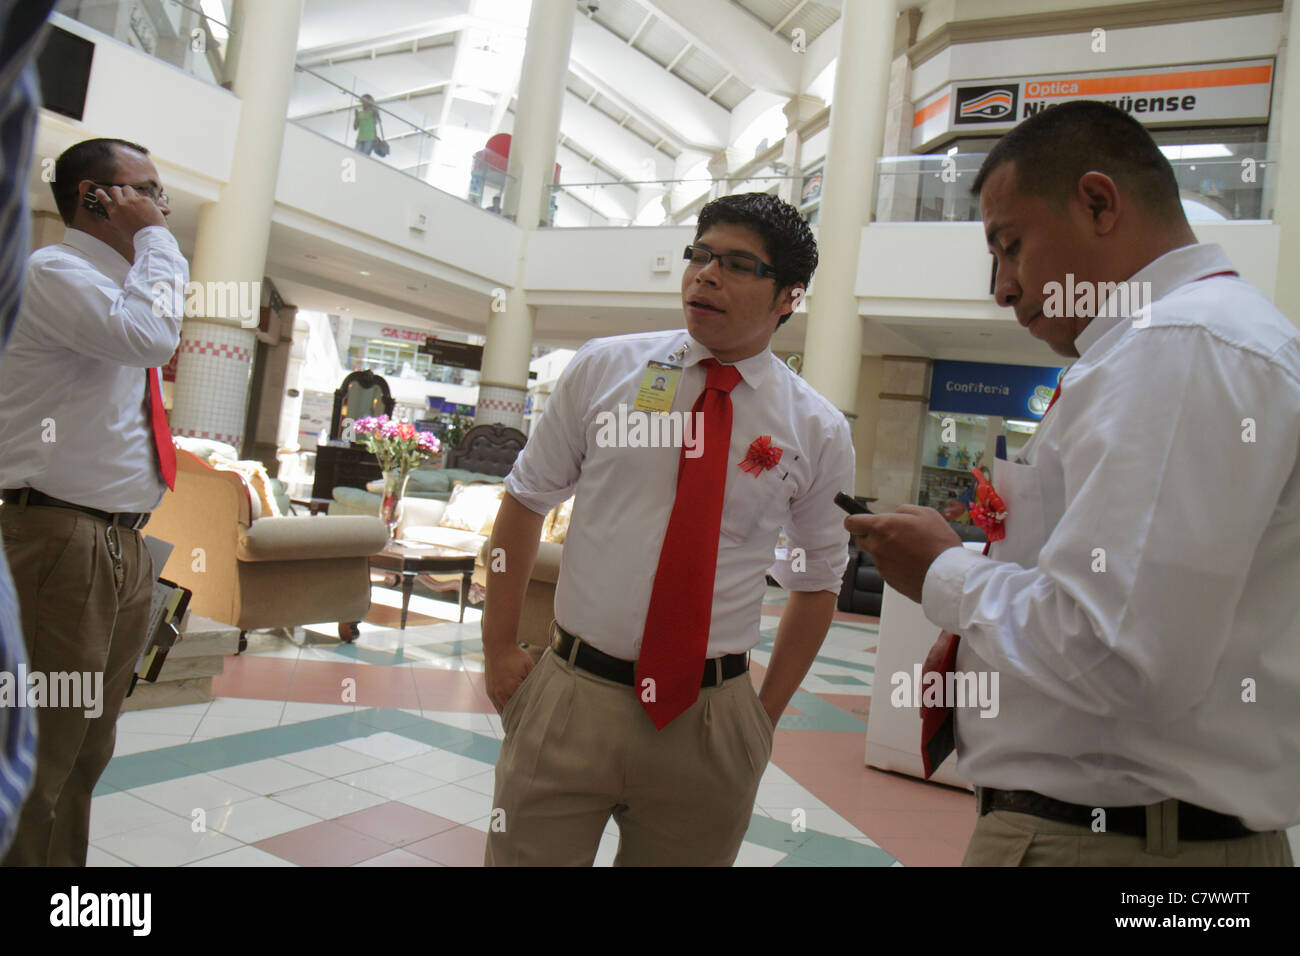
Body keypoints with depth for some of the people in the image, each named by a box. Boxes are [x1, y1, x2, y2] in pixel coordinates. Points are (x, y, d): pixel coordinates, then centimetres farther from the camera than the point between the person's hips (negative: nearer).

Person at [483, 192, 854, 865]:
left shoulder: (818, 431, -1)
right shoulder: (602, 368, -1)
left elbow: (817, 580, 8)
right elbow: (526, 501, 6)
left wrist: (766, 715, 5)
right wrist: (498, 648, 3)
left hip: (709, 723, 1)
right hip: (569, 699, 0)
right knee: (524, 854, 7)